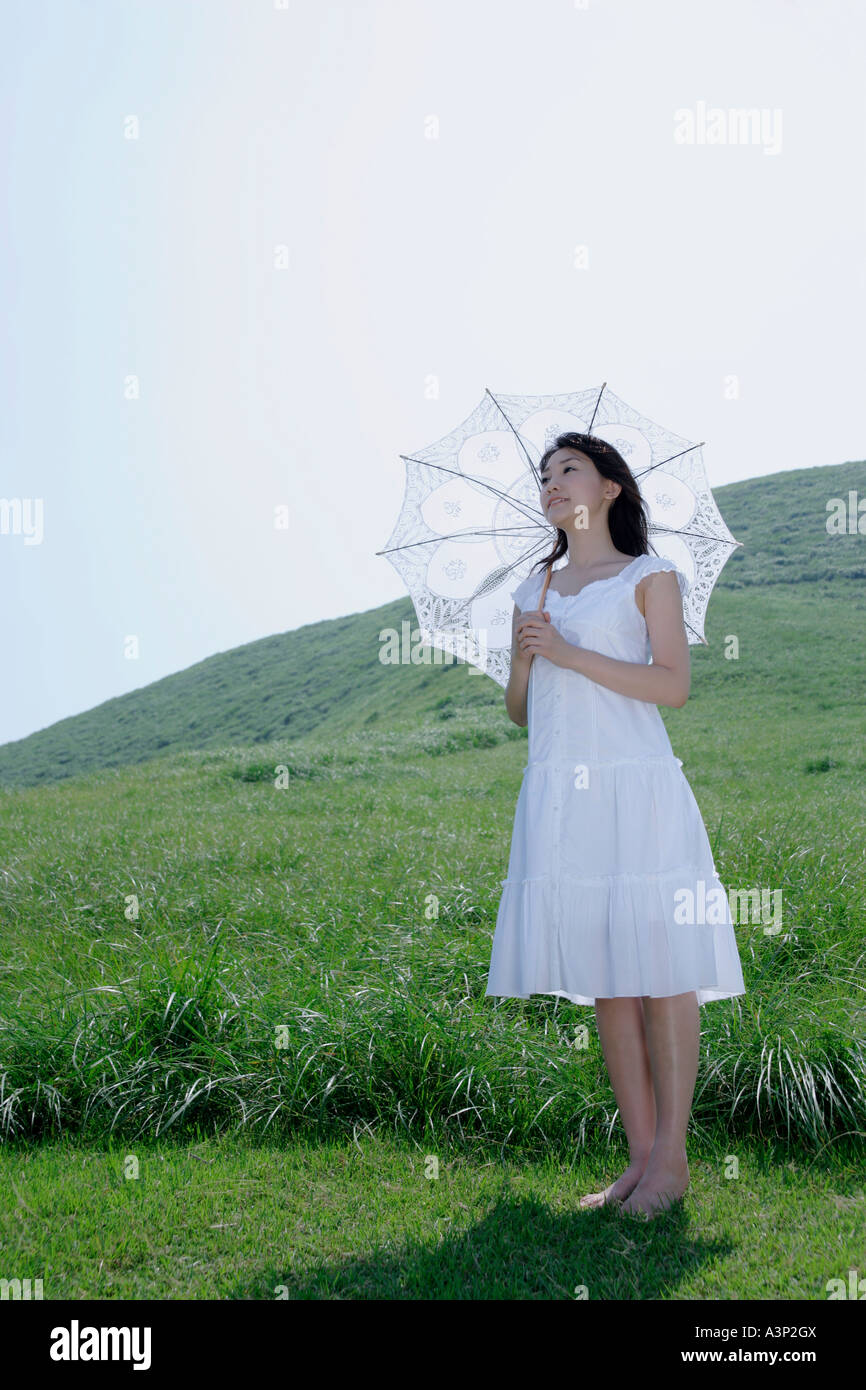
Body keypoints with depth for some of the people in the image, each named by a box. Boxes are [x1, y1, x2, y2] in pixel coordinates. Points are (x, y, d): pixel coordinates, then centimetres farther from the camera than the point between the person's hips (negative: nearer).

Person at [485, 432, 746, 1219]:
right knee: (607, 983, 5)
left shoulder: (648, 576, 6)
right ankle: (641, 1157, 12)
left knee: (662, 971, -4)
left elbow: (674, 685, -6)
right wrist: (524, 658, 0)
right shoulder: (537, 591, 20)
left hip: (633, 788, -5)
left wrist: (569, 654, -11)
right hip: (558, 793, 5)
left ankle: (671, 1158, 5)